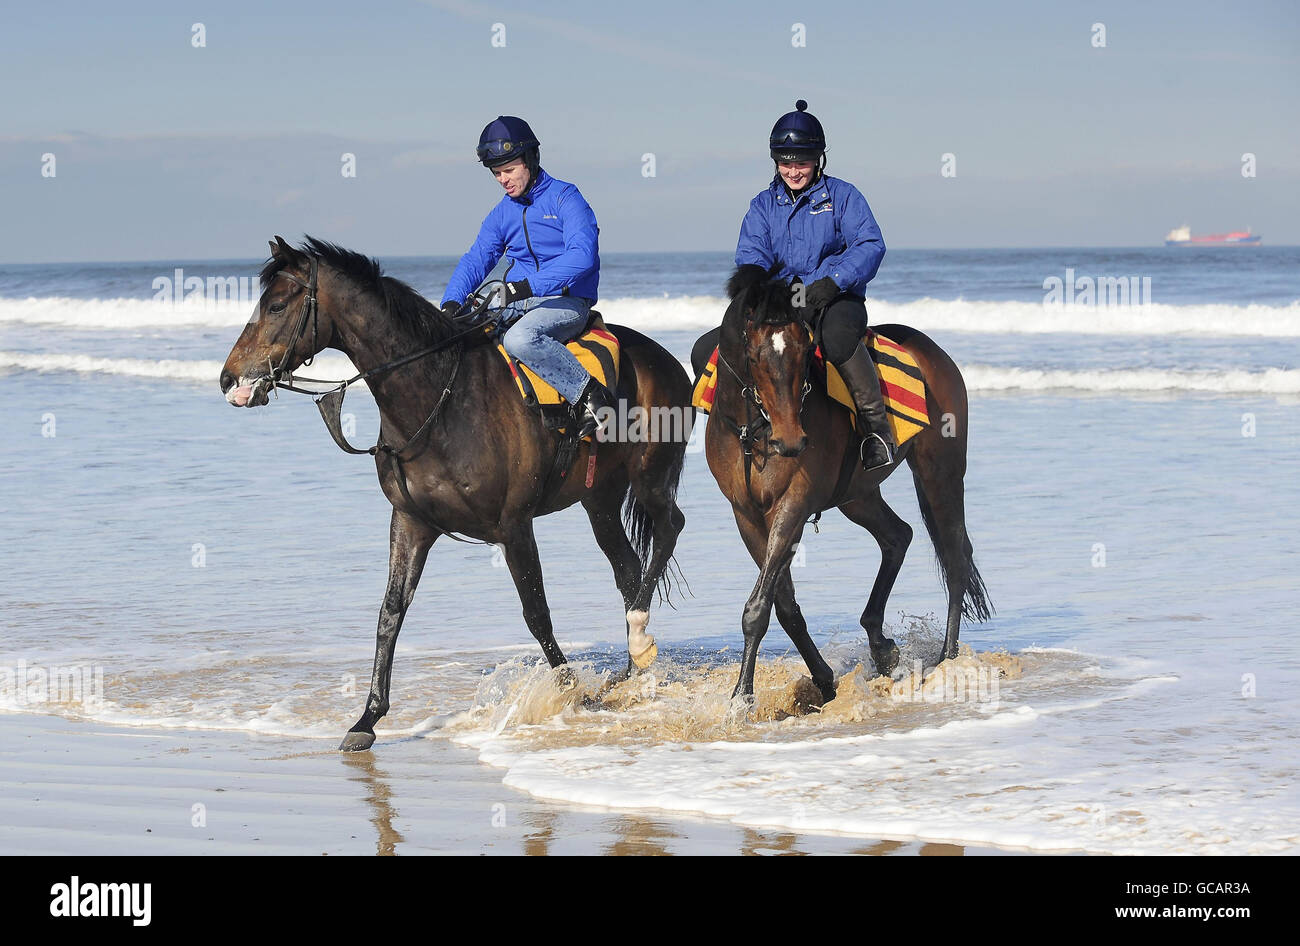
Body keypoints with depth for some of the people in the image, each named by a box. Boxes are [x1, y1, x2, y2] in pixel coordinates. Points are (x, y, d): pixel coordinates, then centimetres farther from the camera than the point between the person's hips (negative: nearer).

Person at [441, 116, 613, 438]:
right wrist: (452, 303, -10)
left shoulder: (564, 198, -8)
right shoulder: (503, 214, 14)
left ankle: (590, 396, -29)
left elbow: (582, 255, -22)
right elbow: (476, 260, 11)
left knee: (520, 338, -38)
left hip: (565, 302, -7)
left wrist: (530, 285, -32)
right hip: (518, 306, 7)